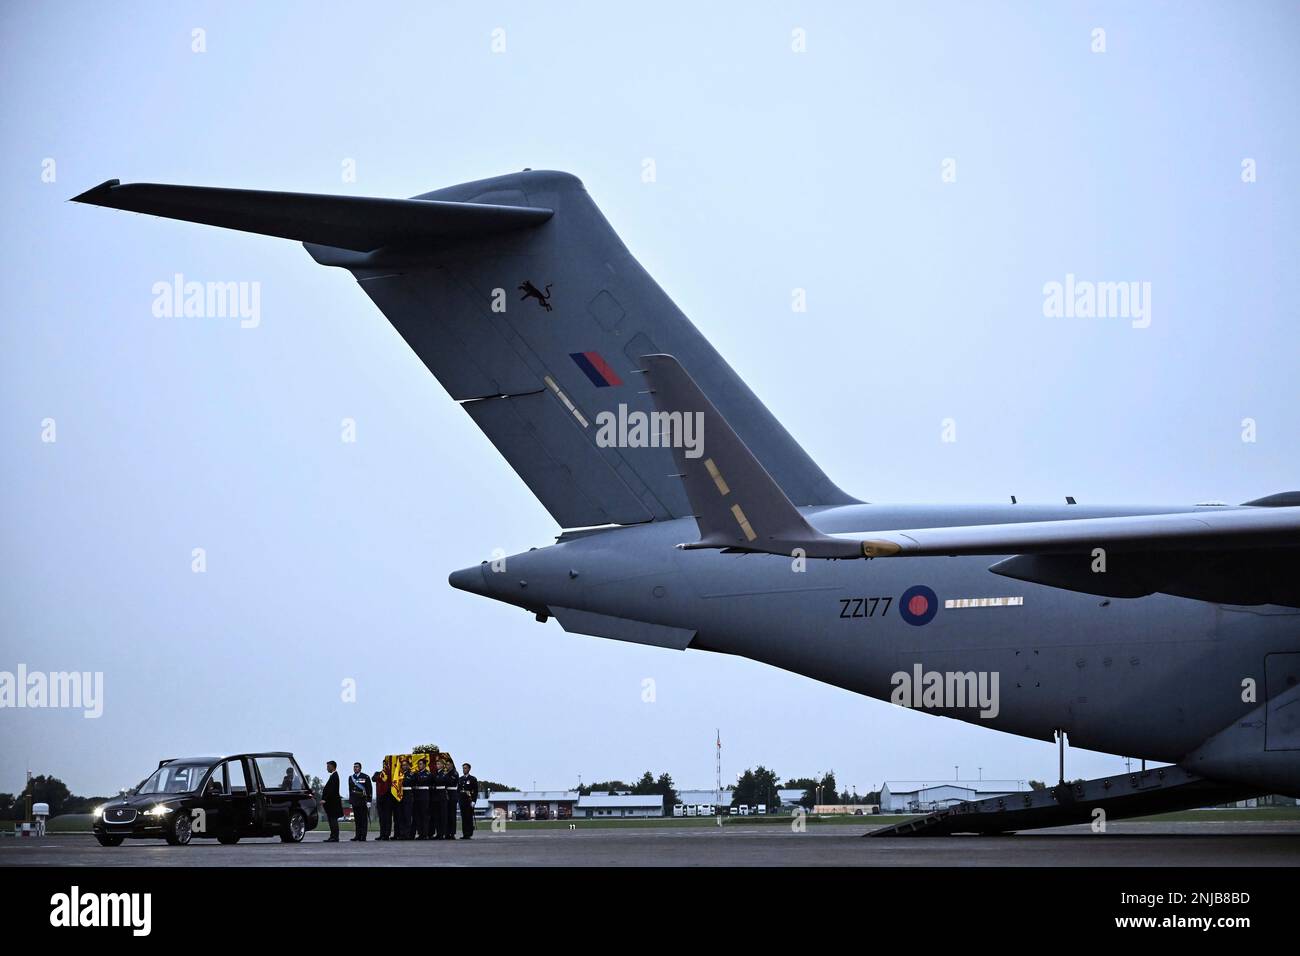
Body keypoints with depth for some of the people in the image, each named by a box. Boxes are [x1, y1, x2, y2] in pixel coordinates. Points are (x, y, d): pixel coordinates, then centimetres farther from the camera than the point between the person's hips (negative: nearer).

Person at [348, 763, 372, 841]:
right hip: (355, 802, 4)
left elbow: (369, 790, -3)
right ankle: (357, 836, 6)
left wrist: (369, 801, -9)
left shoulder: (365, 777, -1)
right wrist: (350, 800, 14)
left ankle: (363, 837, -4)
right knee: (357, 819, 4)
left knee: (364, 819, -4)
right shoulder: (351, 778, 13)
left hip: (363, 801, -4)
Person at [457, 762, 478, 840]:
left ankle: (469, 834, -5)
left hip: (469, 801, -5)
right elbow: (457, 790, 17)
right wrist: (457, 799, 8)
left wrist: (473, 801, -12)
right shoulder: (460, 779, 15)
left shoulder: (473, 779, 0)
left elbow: (476, 791, -4)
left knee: (469, 817, -7)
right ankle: (464, 834, 5)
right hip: (462, 801, 5)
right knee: (463, 817, 3)